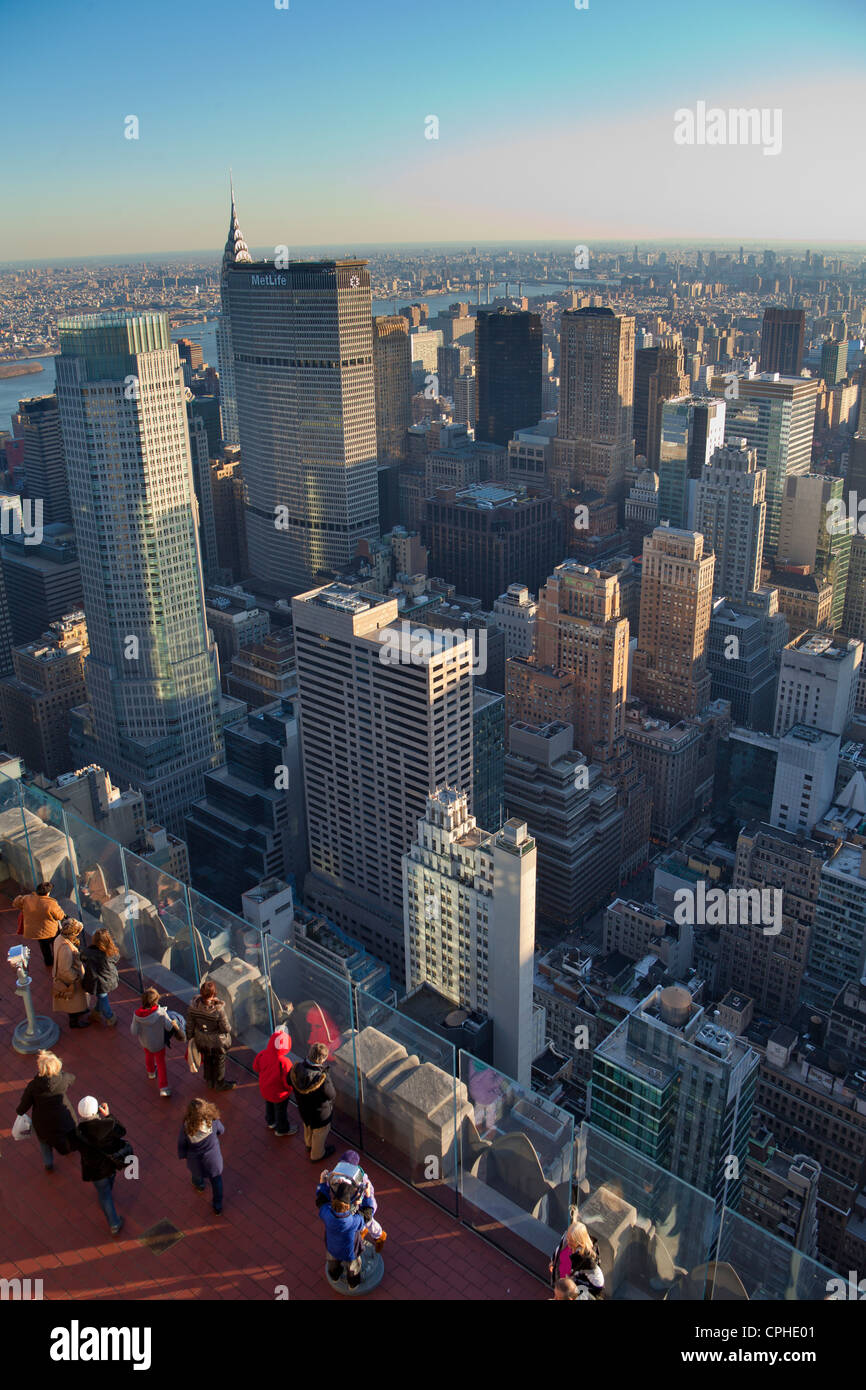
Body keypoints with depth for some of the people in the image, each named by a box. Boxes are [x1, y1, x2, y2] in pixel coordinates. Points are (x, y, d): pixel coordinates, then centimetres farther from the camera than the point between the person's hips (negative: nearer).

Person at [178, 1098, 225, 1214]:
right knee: (216, 1181, 27)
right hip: (213, 1159, -1)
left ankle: (199, 1185, 69)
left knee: (197, 1174, 37)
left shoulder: (186, 1127, -34)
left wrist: (183, 1155, 5)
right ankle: (218, 1207, 45)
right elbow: (221, 1131, -10)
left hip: (195, 1160, 1)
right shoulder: (213, 1122, -33)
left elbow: (182, 1144, -16)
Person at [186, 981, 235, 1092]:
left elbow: (190, 1024, -9)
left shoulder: (194, 1004, -25)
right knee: (219, 1062, 24)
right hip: (217, 1041, -4)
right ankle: (219, 1084, 46)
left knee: (207, 1059, 31)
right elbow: (225, 1028, -23)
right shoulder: (218, 1009, -37)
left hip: (201, 1040, 4)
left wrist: (190, 1036, 9)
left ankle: (208, 1080, 54)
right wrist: (229, 1031, 1)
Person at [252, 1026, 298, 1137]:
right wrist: (291, 1088, -6)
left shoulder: (262, 1054, -26)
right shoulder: (284, 1062, -40)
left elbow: (256, 1067, -5)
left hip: (265, 1089, 5)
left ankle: (270, 1122, 59)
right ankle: (282, 1130, 47)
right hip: (279, 1094, -5)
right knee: (281, 1111, 23)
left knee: (269, 1106, 33)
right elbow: (289, 1082, -28)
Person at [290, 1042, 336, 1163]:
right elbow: (332, 1096, -25)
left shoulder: (297, 1069, -29)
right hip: (320, 1112, -5)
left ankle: (309, 1144, 65)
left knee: (308, 1126, 36)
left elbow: (289, 1080, -7)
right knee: (319, 1133, 27)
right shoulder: (323, 1080, -44)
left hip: (302, 1107, 5)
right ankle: (317, 1155, 53)